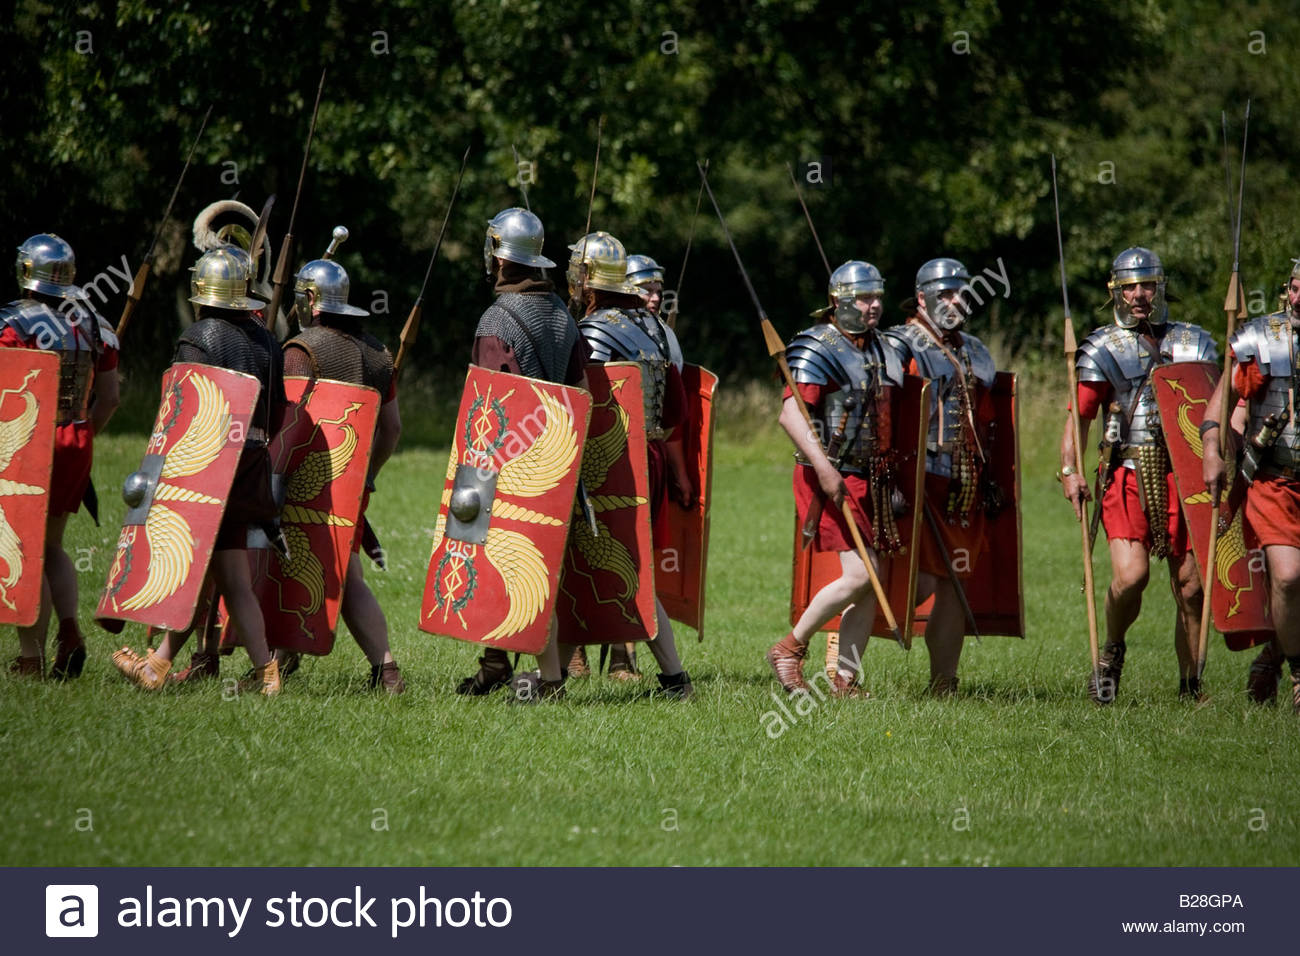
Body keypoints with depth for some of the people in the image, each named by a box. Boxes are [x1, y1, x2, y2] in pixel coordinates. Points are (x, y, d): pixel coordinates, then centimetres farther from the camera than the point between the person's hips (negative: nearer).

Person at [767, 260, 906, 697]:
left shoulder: (883, 350, 14)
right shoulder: (818, 349, -11)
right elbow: (791, 414, -22)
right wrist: (823, 466, -31)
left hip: (870, 478, 8)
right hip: (831, 478, -8)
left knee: (870, 582, 5)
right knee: (859, 574, -15)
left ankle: (846, 678, 12)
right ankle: (790, 649, 0)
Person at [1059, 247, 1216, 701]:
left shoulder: (1193, 342, 13)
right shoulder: (1102, 349, 9)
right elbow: (1078, 417, 4)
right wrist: (1070, 470, -11)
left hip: (1183, 475, 2)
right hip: (1128, 476, -2)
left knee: (1190, 587, 0)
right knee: (1130, 575, -19)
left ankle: (1190, 684, 13)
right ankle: (1111, 651, 9)